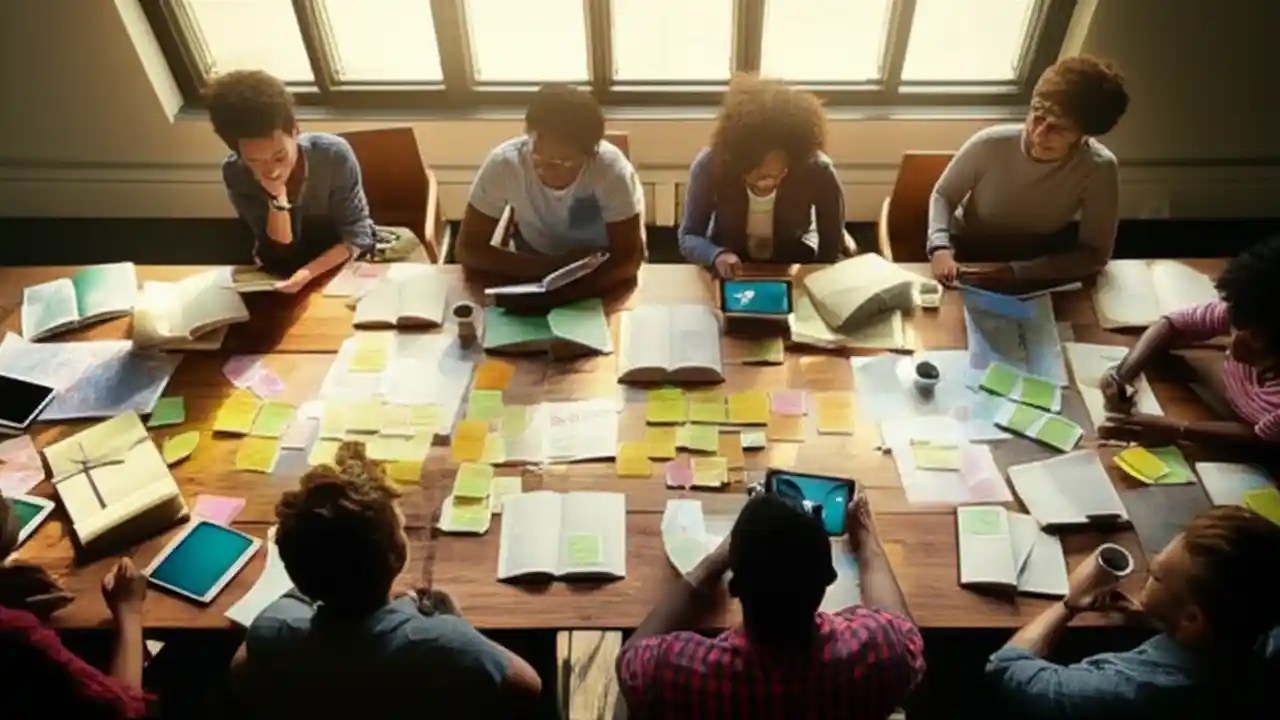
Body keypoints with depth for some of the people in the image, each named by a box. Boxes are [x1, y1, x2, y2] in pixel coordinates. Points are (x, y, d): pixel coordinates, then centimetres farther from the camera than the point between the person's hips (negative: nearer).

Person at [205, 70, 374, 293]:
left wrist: (309, 272, -34)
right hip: (284, 266, 1)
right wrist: (278, 198, -32)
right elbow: (279, 256, -18)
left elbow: (356, 234, -21)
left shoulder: (334, 155, -24)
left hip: (345, 257, -1)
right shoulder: (235, 173, -18)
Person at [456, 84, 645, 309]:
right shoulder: (504, 163, -25)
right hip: (532, 276, 1)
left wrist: (561, 292, -43)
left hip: (598, 284, -1)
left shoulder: (612, 169, -29)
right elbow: (469, 249, -19)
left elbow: (628, 258, -28)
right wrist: (554, 266, -30)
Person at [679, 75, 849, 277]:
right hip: (729, 276, -1)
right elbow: (689, 237, -17)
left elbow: (832, 246, -9)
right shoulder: (710, 166, -25)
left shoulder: (819, 172, -23)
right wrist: (717, 255, -36)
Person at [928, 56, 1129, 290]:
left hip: (1037, 266, 0)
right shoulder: (989, 145, -25)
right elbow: (943, 196, -9)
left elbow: (1096, 254, -19)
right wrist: (940, 248, -28)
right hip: (965, 257, 0)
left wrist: (1017, 272, -32)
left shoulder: (1098, 168, -25)